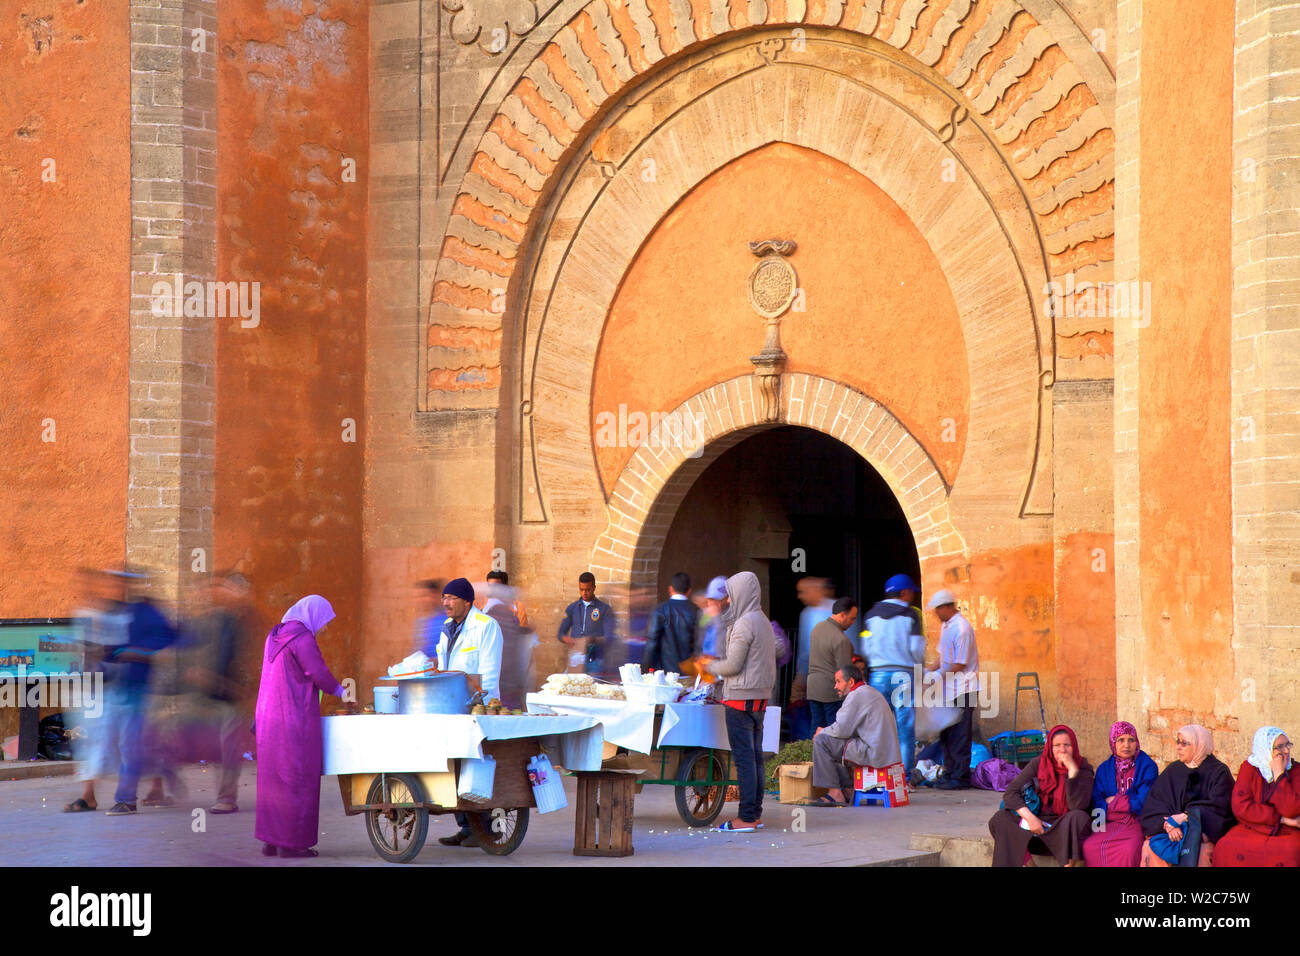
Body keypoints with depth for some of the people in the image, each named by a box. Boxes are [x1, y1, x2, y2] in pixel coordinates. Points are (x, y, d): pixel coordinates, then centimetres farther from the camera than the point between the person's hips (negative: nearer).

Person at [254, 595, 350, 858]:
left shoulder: (275, 636, 14)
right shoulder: (303, 638, -13)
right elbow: (320, 675, -15)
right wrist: (342, 692, 3)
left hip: (270, 717, 9)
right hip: (296, 718, -9)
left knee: (272, 778, 12)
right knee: (298, 779, -3)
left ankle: (270, 841, 15)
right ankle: (291, 843, -2)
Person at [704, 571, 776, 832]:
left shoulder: (744, 624, -15)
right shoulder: (762, 621, 14)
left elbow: (733, 665, -16)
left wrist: (711, 666, 2)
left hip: (741, 697, -9)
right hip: (760, 695, 10)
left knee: (744, 757, -8)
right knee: (755, 756, 11)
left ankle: (747, 818, -9)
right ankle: (755, 813, 14)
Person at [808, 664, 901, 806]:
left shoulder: (857, 695, -12)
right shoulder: (870, 692, 22)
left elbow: (841, 730, -14)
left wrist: (822, 732, 5)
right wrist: (827, 732, 15)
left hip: (873, 754, -11)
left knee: (821, 741, -9)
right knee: (835, 743, 27)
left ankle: (835, 793, -8)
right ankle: (847, 790, 20)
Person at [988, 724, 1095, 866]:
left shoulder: (1084, 769, -7)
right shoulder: (1038, 764, -1)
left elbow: (1077, 806, -22)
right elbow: (1011, 792, -5)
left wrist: (1072, 769, -26)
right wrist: (1030, 818, -18)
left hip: (1067, 826, -2)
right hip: (1038, 822, 2)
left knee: (1078, 817, -36)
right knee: (1000, 819, -20)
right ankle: (1026, 861, -28)